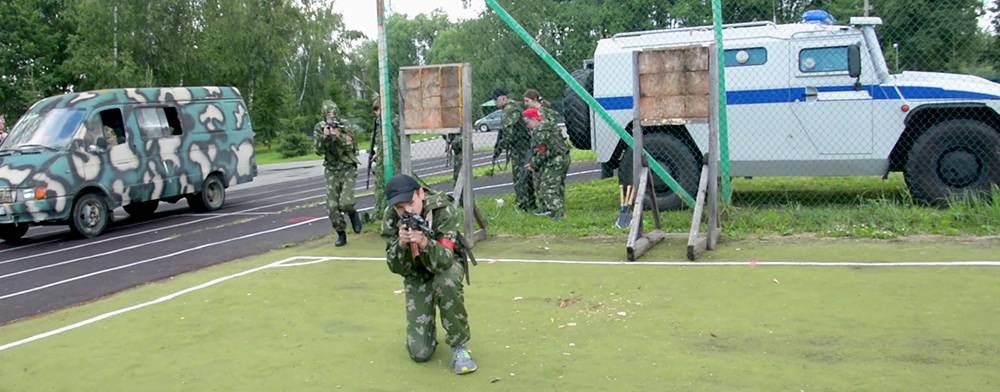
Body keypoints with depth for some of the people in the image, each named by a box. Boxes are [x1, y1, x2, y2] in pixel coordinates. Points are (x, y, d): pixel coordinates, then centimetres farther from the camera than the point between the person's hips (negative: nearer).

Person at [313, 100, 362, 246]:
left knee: (345, 203, -20)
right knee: (332, 206, -2)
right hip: (331, 171, 3)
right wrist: (324, 137, -24)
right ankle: (341, 234, 14)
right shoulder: (319, 128, -1)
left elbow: (351, 148, -15)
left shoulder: (345, 127, -7)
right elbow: (319, 151, -7)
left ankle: (353, 214, 15)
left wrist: (338, 135, -29)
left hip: (348, 169, -3)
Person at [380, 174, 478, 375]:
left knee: (446, 283, -42)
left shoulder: (445, 210, -30)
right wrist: (401, 244, -40)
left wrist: (424, 243, -54)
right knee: (420, 352, -9)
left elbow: (443, 261, -34)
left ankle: (459, 346, -19)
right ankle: (423, 328, 28)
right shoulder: (391, 219, -21)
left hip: (447, 263, -1)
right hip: (416, 274, 2)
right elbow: (397, 268, -20)